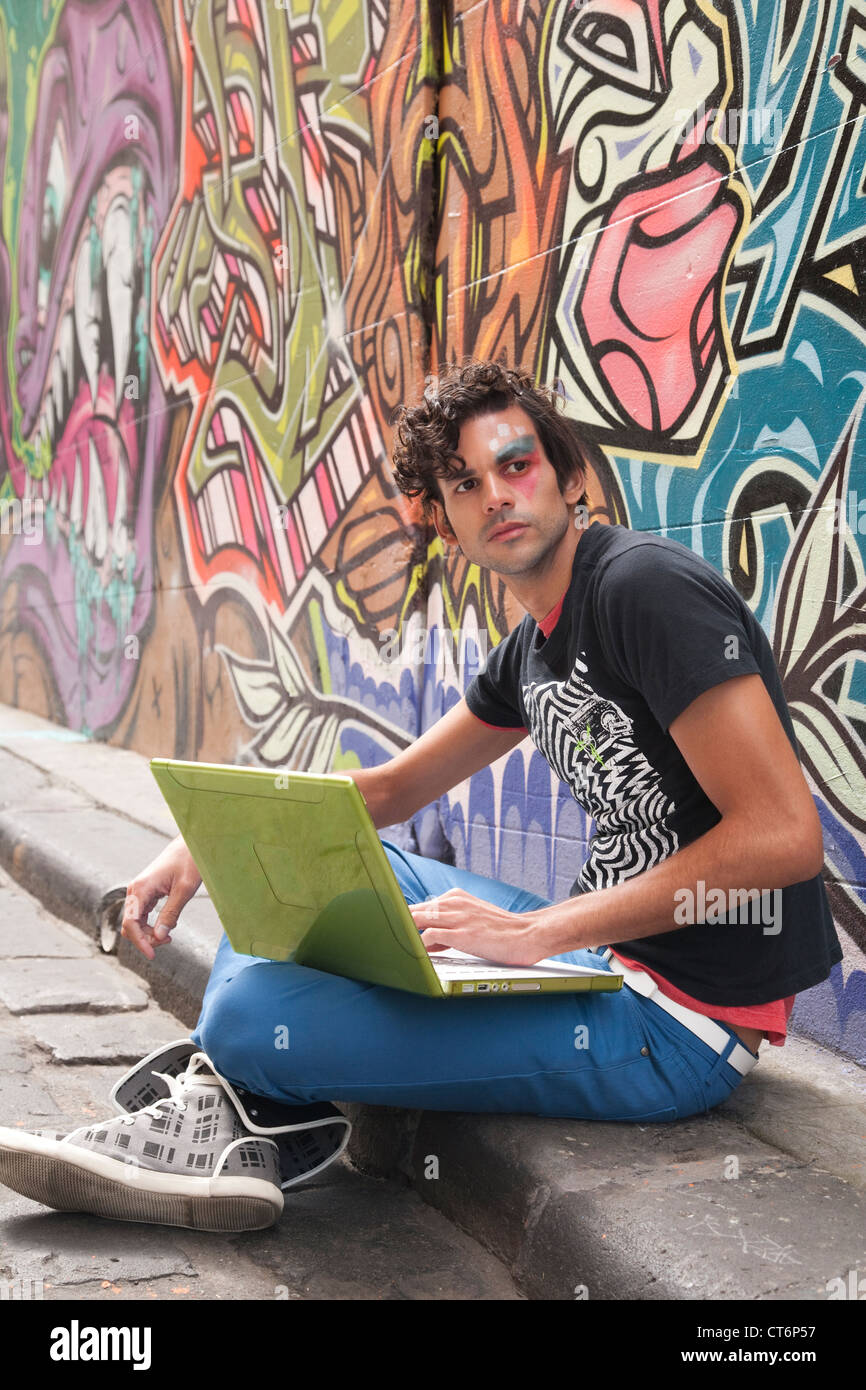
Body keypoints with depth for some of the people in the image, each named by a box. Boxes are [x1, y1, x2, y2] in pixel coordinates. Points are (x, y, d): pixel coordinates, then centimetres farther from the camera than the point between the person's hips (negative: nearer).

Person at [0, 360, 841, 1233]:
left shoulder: (647, 587, -16)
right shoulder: (531, 650, 12)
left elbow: (784, 835, -24)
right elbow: (394, 787, 21)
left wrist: (535, 931, -23)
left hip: (681, 1024, -9)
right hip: (604, 960, 10)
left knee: (252, 1009, -22)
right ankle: (225, 1133, 7)